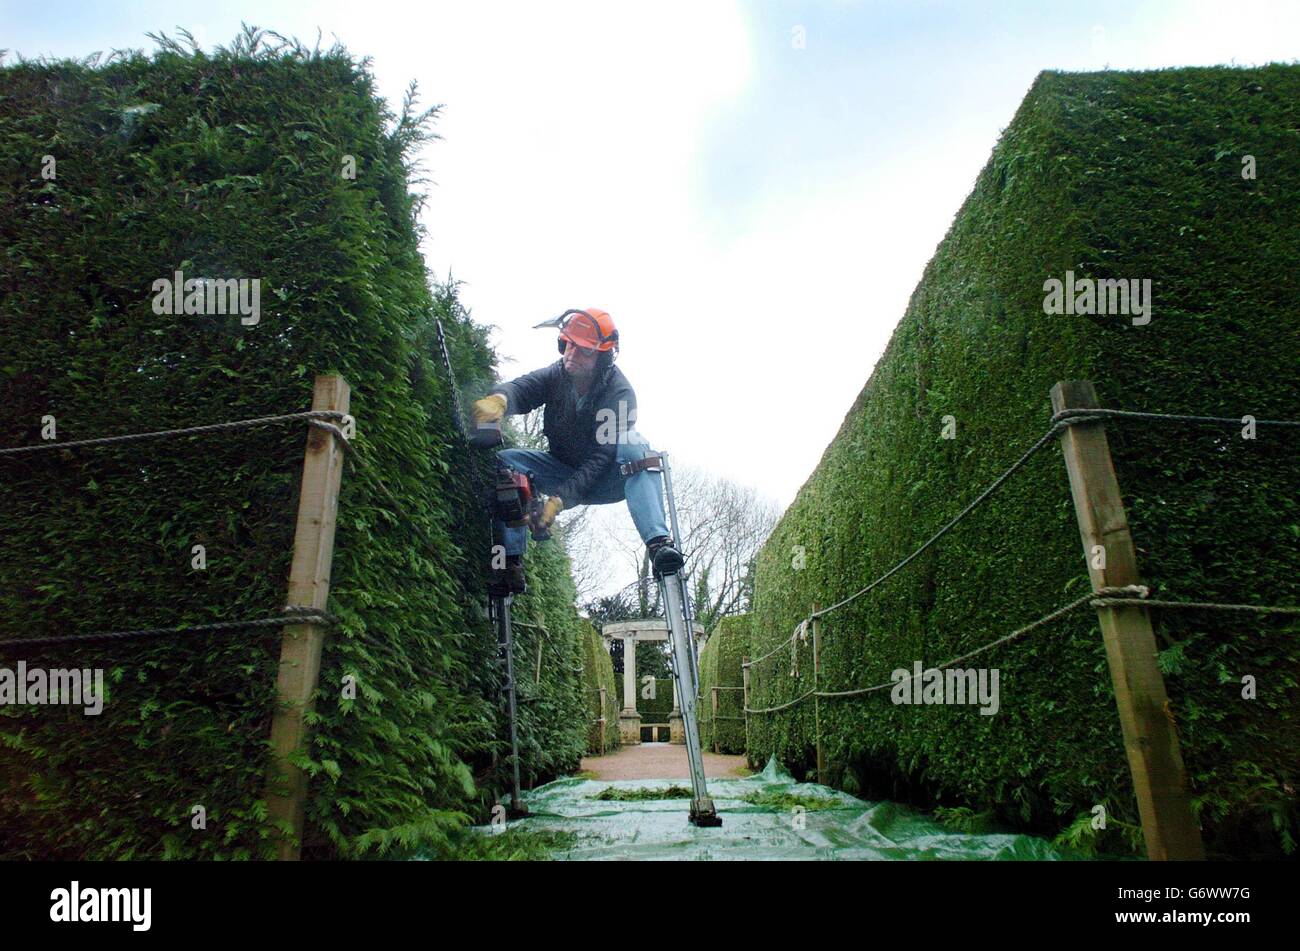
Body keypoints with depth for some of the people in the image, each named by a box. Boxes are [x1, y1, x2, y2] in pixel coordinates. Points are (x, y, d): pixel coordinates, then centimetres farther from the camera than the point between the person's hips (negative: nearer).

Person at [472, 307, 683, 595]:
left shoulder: (619, 393, -22)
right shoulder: (557, 374, -8)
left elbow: (601, 456, -28)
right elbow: (523, 388, -26)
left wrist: (561, 499, -38)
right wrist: (500, 398, -52)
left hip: (605, 480, -4)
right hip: (565, 472, 4)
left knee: (633, 446, -35)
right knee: (506, 461, -20)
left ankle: (659, 543, -48)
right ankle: (511, 565, -23)